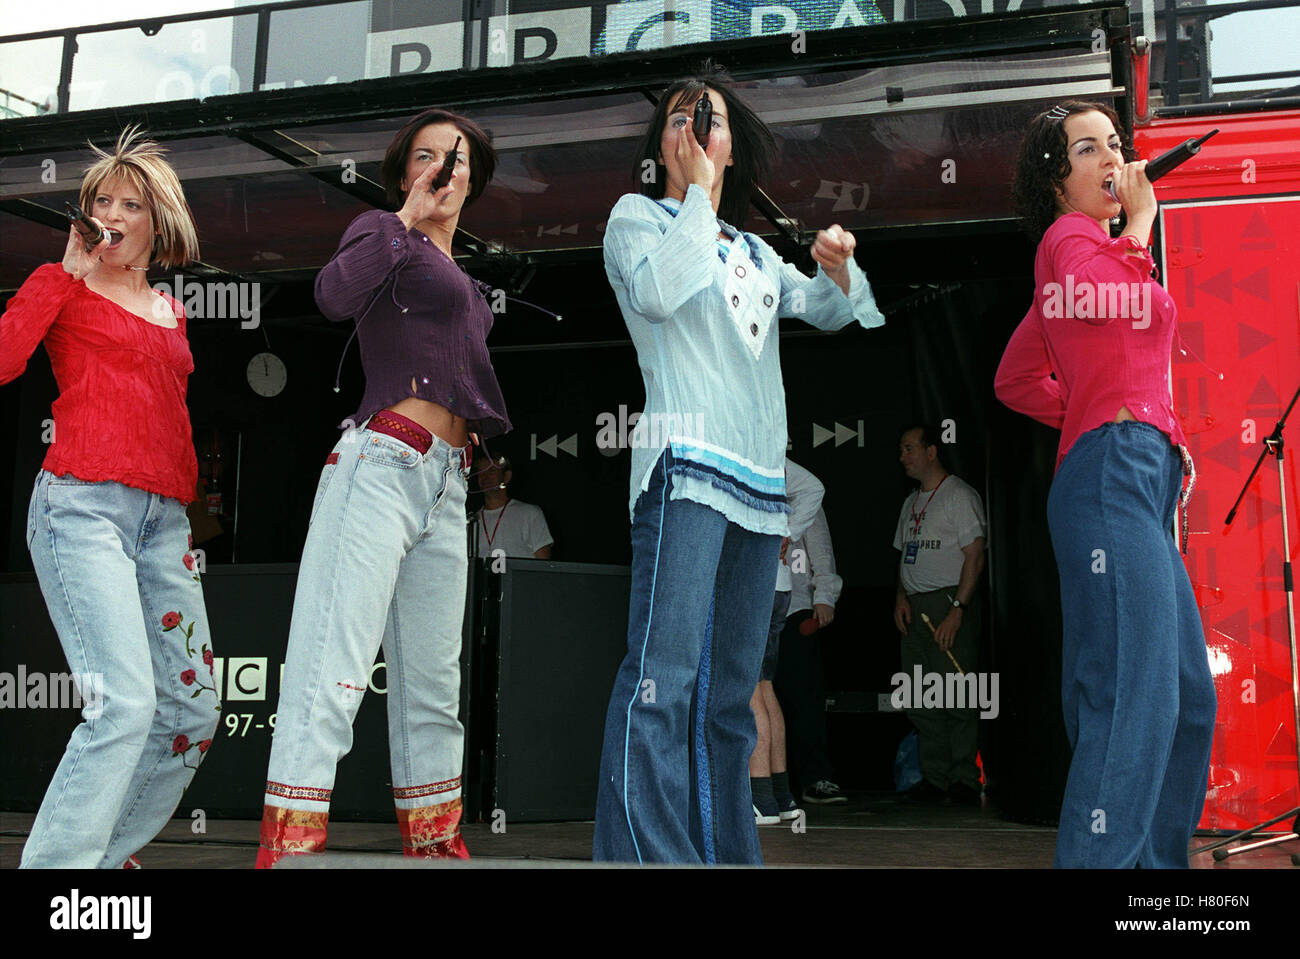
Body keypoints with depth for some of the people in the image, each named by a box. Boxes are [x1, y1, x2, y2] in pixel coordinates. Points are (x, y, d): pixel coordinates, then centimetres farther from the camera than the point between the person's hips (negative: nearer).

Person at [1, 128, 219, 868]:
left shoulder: (171, 313, 21)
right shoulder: (67, 287, 7)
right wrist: (70, 273, -5)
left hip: (164, 517, 7)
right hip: (85, 503, -6)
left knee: (192, 712, 5)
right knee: (125, 703, -20)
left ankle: (105, 853, 19)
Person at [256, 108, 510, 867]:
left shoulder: (457, 276, 26)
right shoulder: (383, 232, 5)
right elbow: (337, 294, -18)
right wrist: (407, 215, -9)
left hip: (446, 484, 8)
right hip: (382, 464, -8)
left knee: (434, 684, 11)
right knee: (334, 673, -14)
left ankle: (436, 844, 19)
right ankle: (287, 849, -14)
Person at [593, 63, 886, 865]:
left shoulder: (753, 251, 27)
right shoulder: (638, 216, 10)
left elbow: (827, 311, 29)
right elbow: (656, 292, -10)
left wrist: (838, 269, 7)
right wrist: (697, 194, -2)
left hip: (760, 478, 7)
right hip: (686, 465, -6)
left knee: (730, 689, 7)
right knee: (665, 672, -18)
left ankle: (727, 852, 11)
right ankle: (646, 856, -18)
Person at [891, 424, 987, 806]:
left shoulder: (959, 495, -3)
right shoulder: (911, 502, 21)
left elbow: (974, 556, -10)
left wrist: (956, 610, -17)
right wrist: (901, 596, 7)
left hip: (950, 602, -8)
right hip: (914, 608, 8)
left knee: (955, 697, -9)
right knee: (919, 700, 5)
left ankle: (965, 781, -3)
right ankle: (934, 779, 11)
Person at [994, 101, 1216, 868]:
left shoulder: (1088, 250, 28)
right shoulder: (1071, 236, 1)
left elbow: (1017, 381, 28)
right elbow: (1109, 300, -21)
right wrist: (1138, 226, -3)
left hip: (1143, 484, 10)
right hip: (1115, 467, -10)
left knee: (1190, 696, 11)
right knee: (1137, 696, -17)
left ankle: (1158, 858, 18)